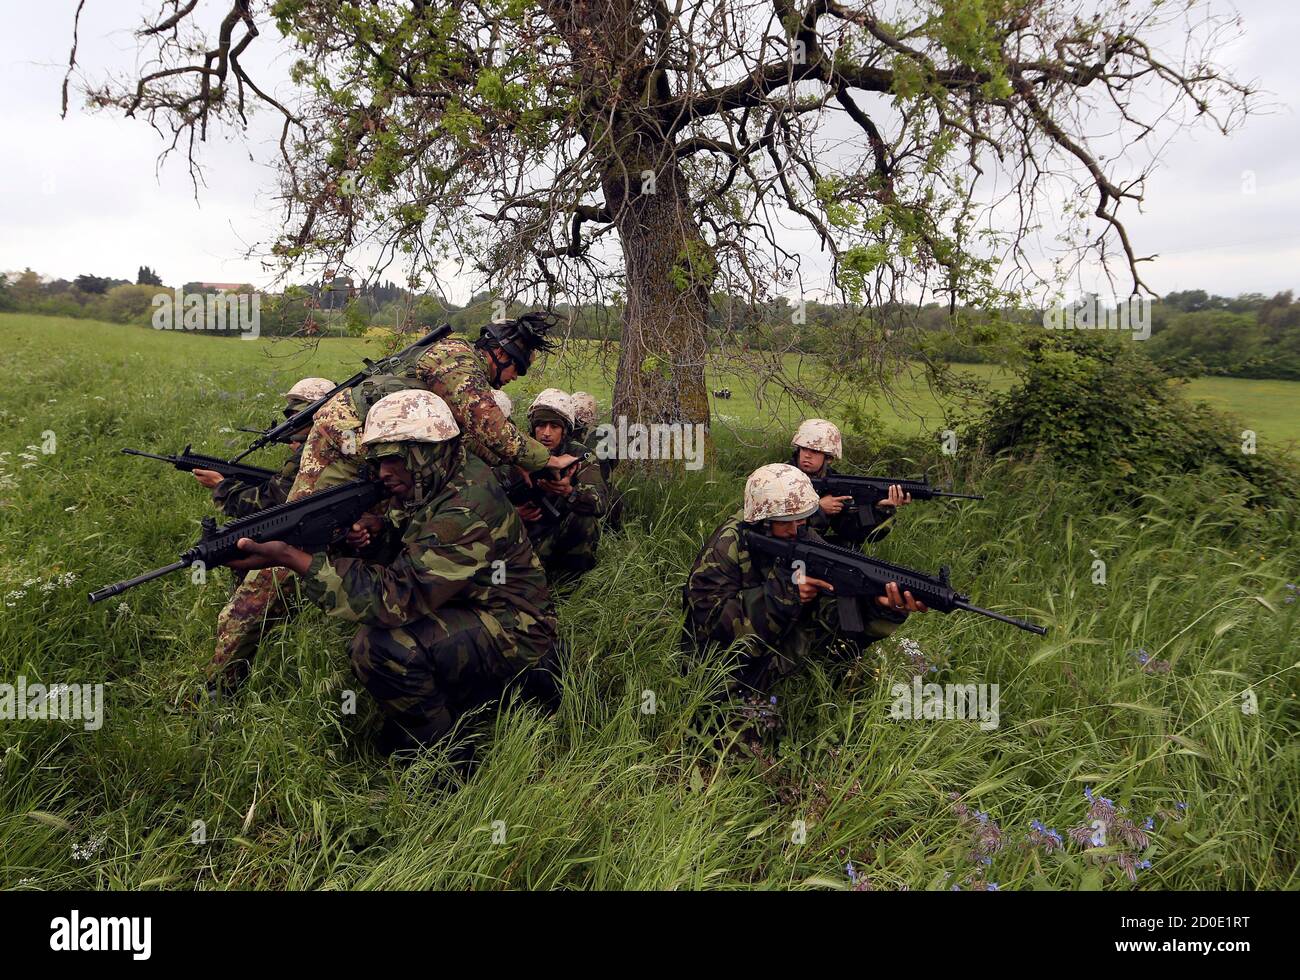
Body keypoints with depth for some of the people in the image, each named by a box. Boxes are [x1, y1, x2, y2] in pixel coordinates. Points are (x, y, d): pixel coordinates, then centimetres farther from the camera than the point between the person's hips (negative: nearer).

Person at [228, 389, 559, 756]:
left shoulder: (467, 506, -27)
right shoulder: (431, 485, 3)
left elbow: (398, 595, -31)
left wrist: (290, 557, -30)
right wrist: (373, 535, -7)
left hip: (514, 632, -10)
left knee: (378, 646, -26)